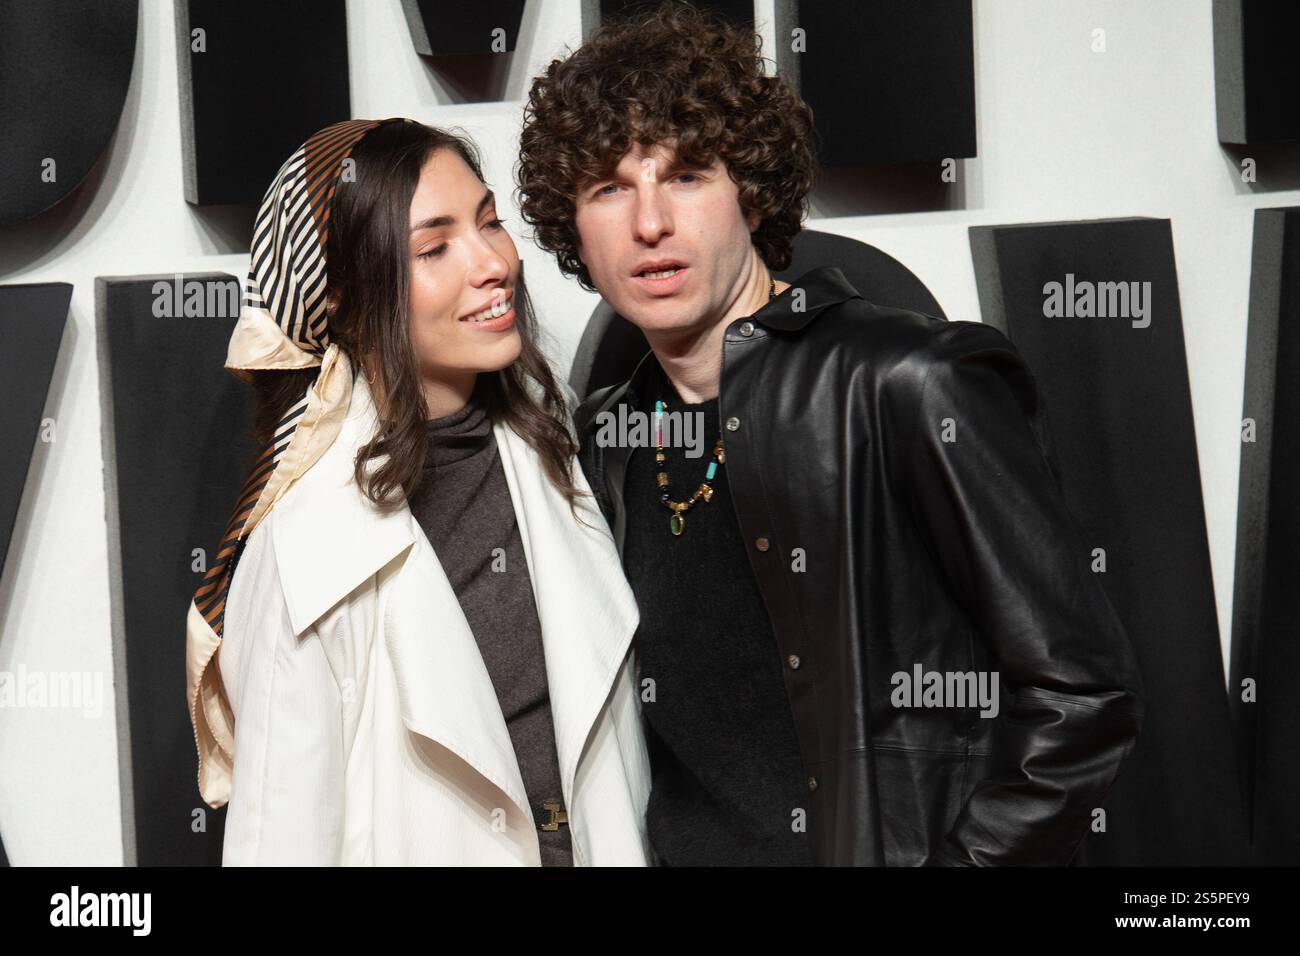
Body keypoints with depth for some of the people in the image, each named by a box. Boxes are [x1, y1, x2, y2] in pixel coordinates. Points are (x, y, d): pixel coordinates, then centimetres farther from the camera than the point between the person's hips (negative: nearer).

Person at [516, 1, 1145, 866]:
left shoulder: (914, 386, -14)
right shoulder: (602, 441, 5)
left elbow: (1082, 690, -16)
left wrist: (957, 858, -18)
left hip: (890, 841, -5)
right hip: (673, 851, 6)